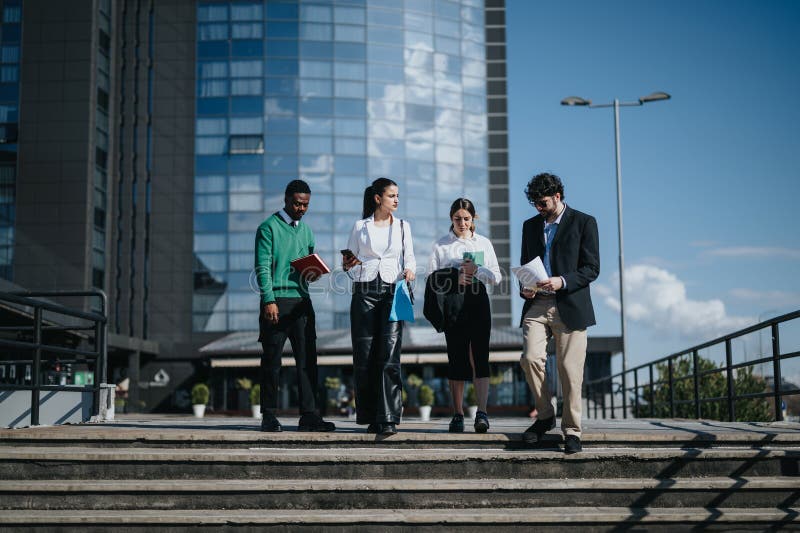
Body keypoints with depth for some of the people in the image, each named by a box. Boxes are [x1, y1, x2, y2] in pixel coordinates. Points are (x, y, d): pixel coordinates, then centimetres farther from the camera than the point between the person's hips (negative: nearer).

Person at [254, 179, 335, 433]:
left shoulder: (306, 230, 17)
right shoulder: (269, 227, -1)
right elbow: (263, 267, -7)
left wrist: (314, 272, 1)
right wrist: (269, 301, -16)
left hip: (301, 300, 5)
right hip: (276, 300, -5)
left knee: (307, 358, -1)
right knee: (272, 360, -1)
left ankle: (309, 416, 0)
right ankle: (269, 416, 7)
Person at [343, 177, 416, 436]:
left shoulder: (403, 226, 14)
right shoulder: (360, 226, 10)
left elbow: (409, 257, 15)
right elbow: (352, 262, 14)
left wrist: (409, 270, -7)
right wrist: (348, 265, -8)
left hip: (392, 291, 0)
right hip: (364, 291, 0)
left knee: (389, 356, -11)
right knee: (365, 357, -2)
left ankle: (388, 418, -14)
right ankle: (370, 417, 9)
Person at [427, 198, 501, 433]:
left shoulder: (483, 243, 13)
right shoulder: (441, 245, 9)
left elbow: (496, 277, 9)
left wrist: (477, 269, -9)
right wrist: (454, 278, -12)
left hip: (478, 301, 1)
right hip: (452, 303, 0)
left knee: (479, 356, -9)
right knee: (456, 358, 0)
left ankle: (482, 413, -13)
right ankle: (458, 414, 6)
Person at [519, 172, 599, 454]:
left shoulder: (584, 222, 2)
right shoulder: (530, 225, 17)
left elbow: (592, 269, -2)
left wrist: (562, 282, -17)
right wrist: (524, 288, 1)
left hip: (569, 306, -3)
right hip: (537, 305, 4)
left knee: (569, 369, -4)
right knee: (530, 359, -13)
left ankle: (571, 430, 8)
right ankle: (545, 415, 8)